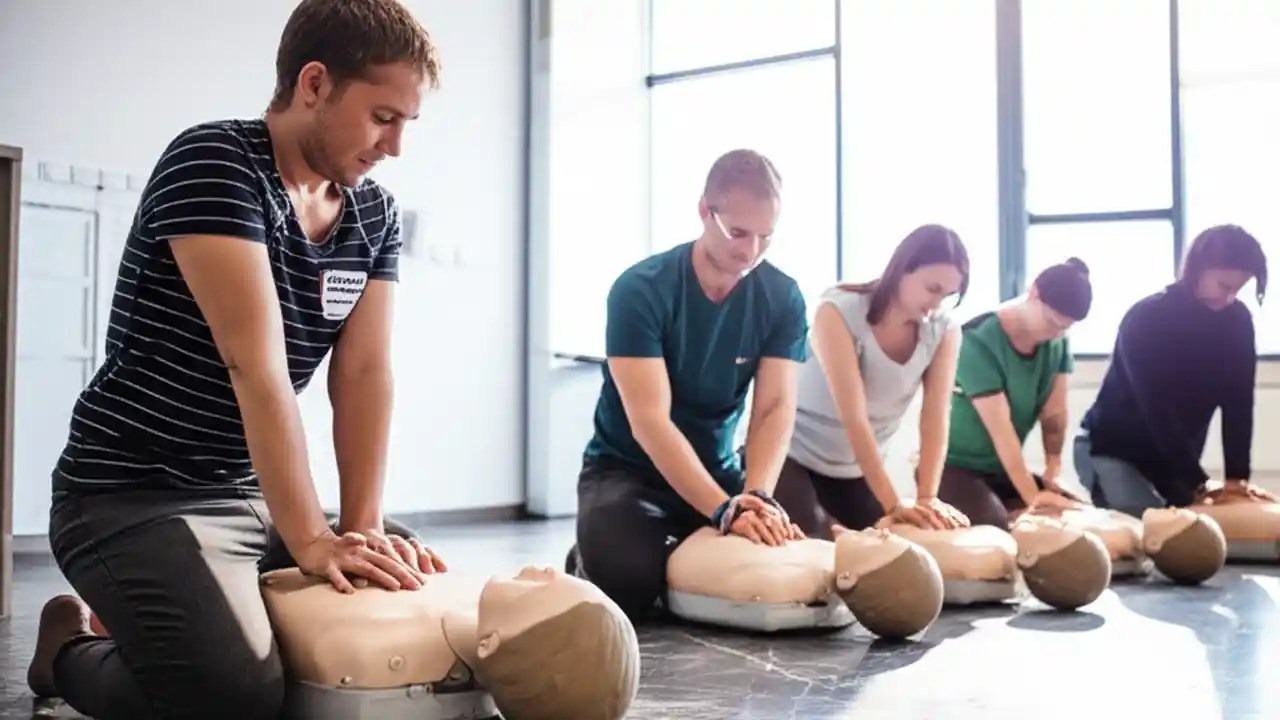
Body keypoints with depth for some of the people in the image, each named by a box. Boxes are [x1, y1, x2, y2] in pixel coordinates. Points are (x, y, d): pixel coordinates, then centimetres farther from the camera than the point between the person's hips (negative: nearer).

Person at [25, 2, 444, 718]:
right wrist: (312, 539, -26)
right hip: (132, 496, -8)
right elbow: (256, 365, -24)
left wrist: (363, 527, -12)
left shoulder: (376, 215, 5)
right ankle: (72, 650, 9)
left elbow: (364, 375, -2)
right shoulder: (214, 164, -18)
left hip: (254, 495, 8)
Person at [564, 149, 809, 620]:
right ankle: (586, 567, 8)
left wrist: (759, 496, -34)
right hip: (627, 469, -4)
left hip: (717, 471, 4)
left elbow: (776, 407, -14)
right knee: (627, 580, -29)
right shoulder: (640, 290, -20)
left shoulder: (783, 298, -7)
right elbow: (649, 420, -28)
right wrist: (726, 509, -38)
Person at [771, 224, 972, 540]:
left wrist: (928, 498, -29)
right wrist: (894, 505, -35)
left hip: (858, 468, 5)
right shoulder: (838, 311, -23)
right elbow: (853, 417, -30)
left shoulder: (944, 331, -8)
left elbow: (935, 418, -16)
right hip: (792, 455, -5)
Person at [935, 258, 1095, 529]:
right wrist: (1032, 496, -29)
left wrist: (1053, 472, -11)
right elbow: (1000, 428, -27)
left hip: (1005, 468, 7)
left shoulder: (1058, 342, -2)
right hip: (955, 465, -7)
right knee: (998, 529, -31)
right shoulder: (980, 341, -23)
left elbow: (1054, 412, 0)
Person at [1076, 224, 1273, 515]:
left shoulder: (1237, 320, -7)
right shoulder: (1146, 318, -22)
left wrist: (1237, 476, -19)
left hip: (1175, 455, 5)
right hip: (1111, 449, -5)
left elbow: (1238, 401, -9)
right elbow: (1156, 408, -26)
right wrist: (1198, 482, -29)